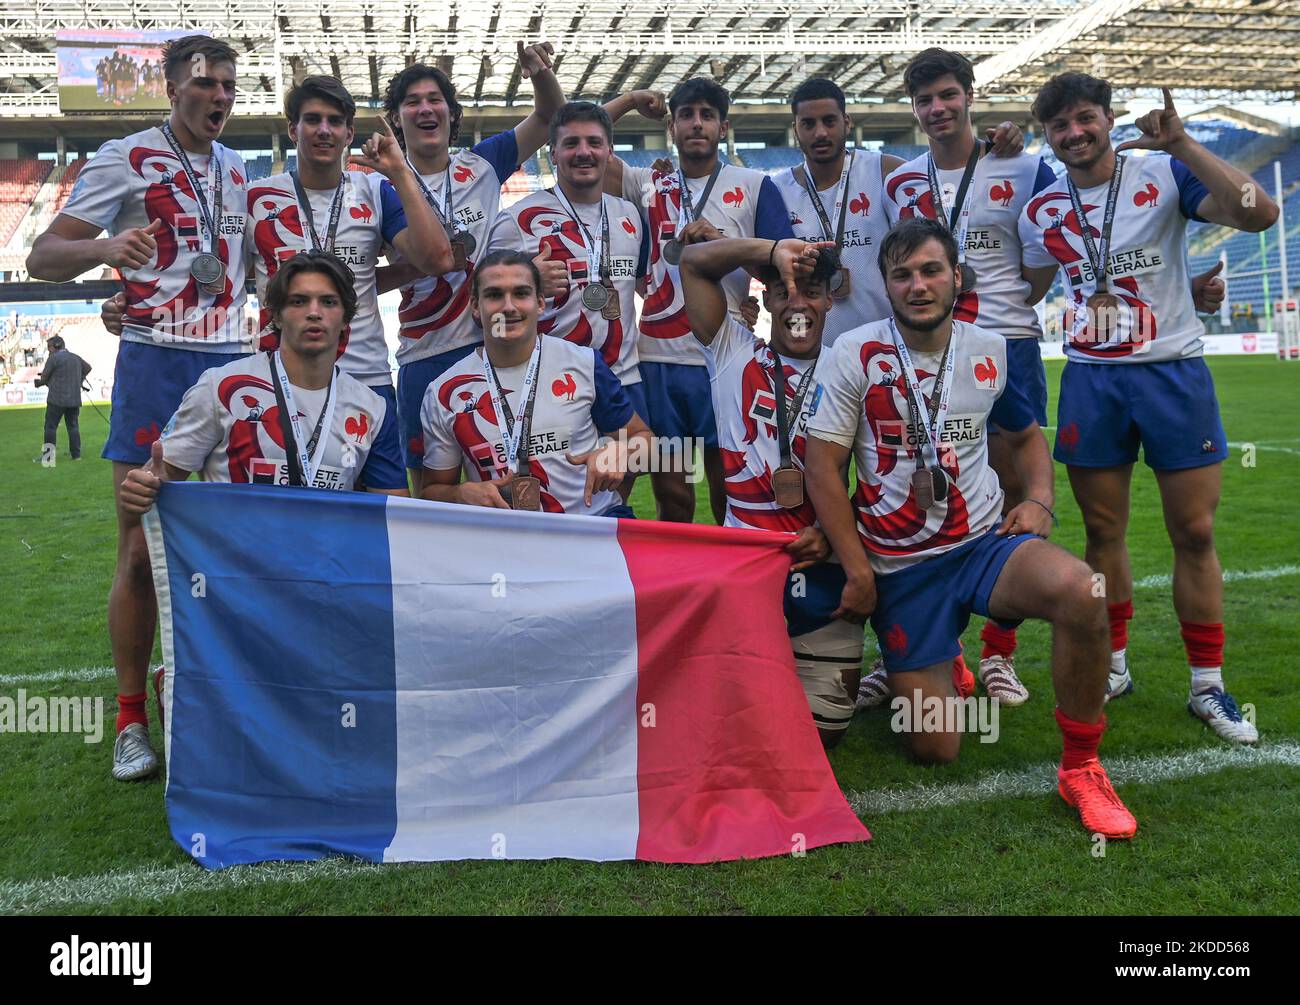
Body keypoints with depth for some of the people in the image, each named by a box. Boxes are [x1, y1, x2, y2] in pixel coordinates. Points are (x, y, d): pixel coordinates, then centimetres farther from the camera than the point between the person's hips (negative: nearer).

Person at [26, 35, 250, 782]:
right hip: (156, 361, -5)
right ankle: (133, 720, 9)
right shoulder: (126, 159, -1)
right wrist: (102, 249, -26)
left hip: (233, 362, 5)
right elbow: (43, 257, -6)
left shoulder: (238, 170, 15)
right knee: (142, 551, -4)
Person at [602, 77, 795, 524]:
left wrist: (723, 240, -12)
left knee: (731, 499, 3)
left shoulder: (754, 186, 7)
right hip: (657, 358, 2)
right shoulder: (648, 185, 14)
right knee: (670, 499, 9)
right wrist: (630, 99, 13)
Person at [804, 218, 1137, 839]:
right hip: (898, 567, -1)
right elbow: (823, 468, -8)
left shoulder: (991, 351, 3)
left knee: (1080, 593, -33)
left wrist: (1039, 501, -1)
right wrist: (858, 573, -9)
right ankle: (935, 667, 36)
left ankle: (1081, 769, -10)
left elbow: (1026, 437, 20)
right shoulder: (855, 354, -8)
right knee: (935, 751, -2)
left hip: (985, 540, 2)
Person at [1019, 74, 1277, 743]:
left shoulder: (1164, 173, -2)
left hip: (1174, 370, -2)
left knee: (1195, 533, 1)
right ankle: (1114, 665, 23)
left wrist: (1181, 143, -20)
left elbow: (1259, 214, -17)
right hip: (1090, 380, 2)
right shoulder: (1041, 212, 6)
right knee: (1102, 532, 7)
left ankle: (1207, 686, 13)